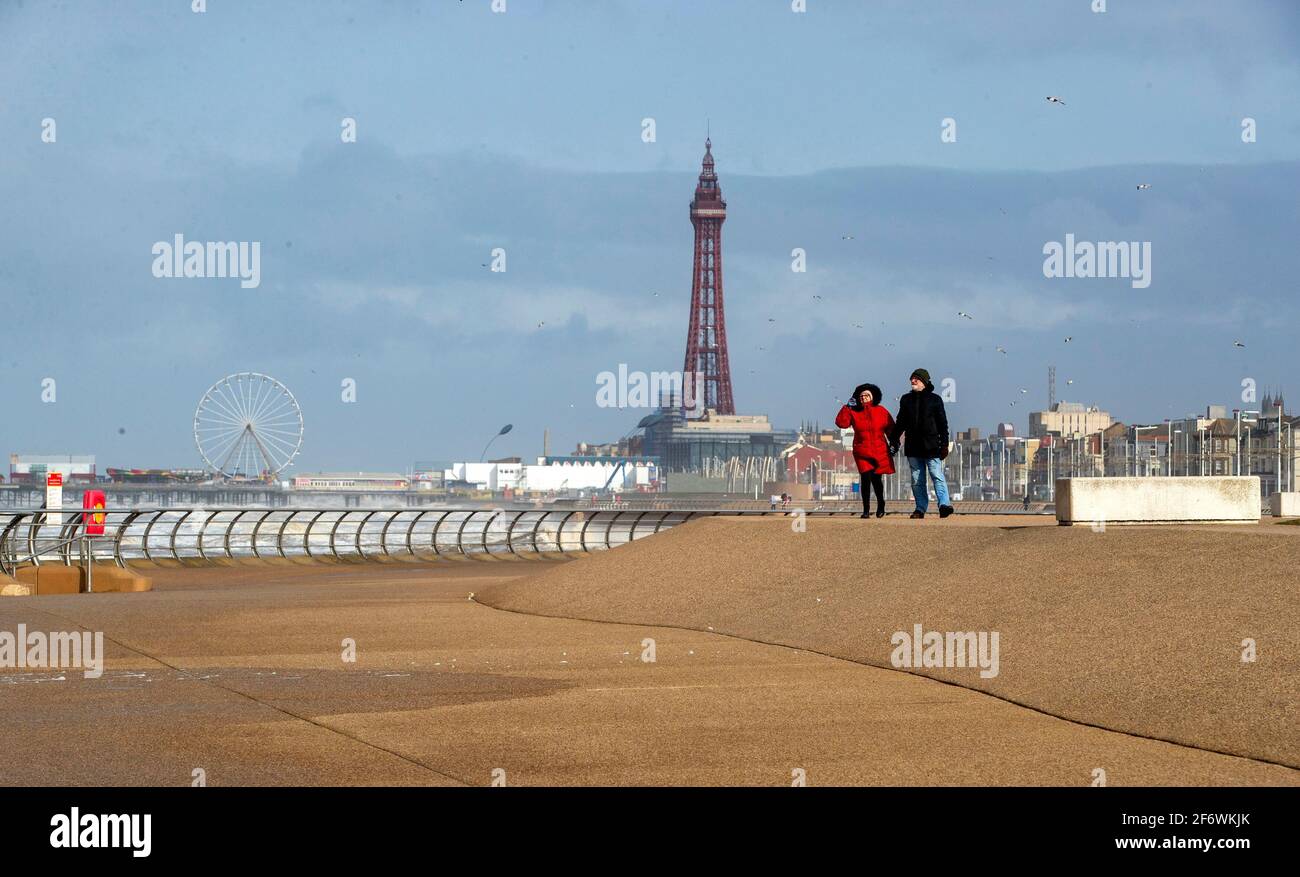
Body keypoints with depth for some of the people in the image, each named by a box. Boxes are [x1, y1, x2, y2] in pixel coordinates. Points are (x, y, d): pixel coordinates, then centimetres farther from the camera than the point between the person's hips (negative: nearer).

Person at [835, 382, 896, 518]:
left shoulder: (881, 411, 3)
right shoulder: (853, 412, 3)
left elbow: (890, 428, 8)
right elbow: (841, 423, -9)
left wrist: (894, 443, 1)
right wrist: (847, 407, -11)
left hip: (880, 451, 0)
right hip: (862, 452, 0)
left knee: (876, 479, 3)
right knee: (866, 478, -11)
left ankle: (880, 504, 30)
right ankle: (866, 510, -2)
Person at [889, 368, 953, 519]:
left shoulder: (935, 399, 3)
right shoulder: (906, 399, 13)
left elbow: (942, 423, 2)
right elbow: (900, 423, 20)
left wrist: (944, 444, -5)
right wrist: (893, 440, 13)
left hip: (931, 445, -4)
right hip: (913, 447, 4)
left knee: (937, 476, -13)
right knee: (917, 480, 5)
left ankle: (944, 504, -21)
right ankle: (920, 508, 9)